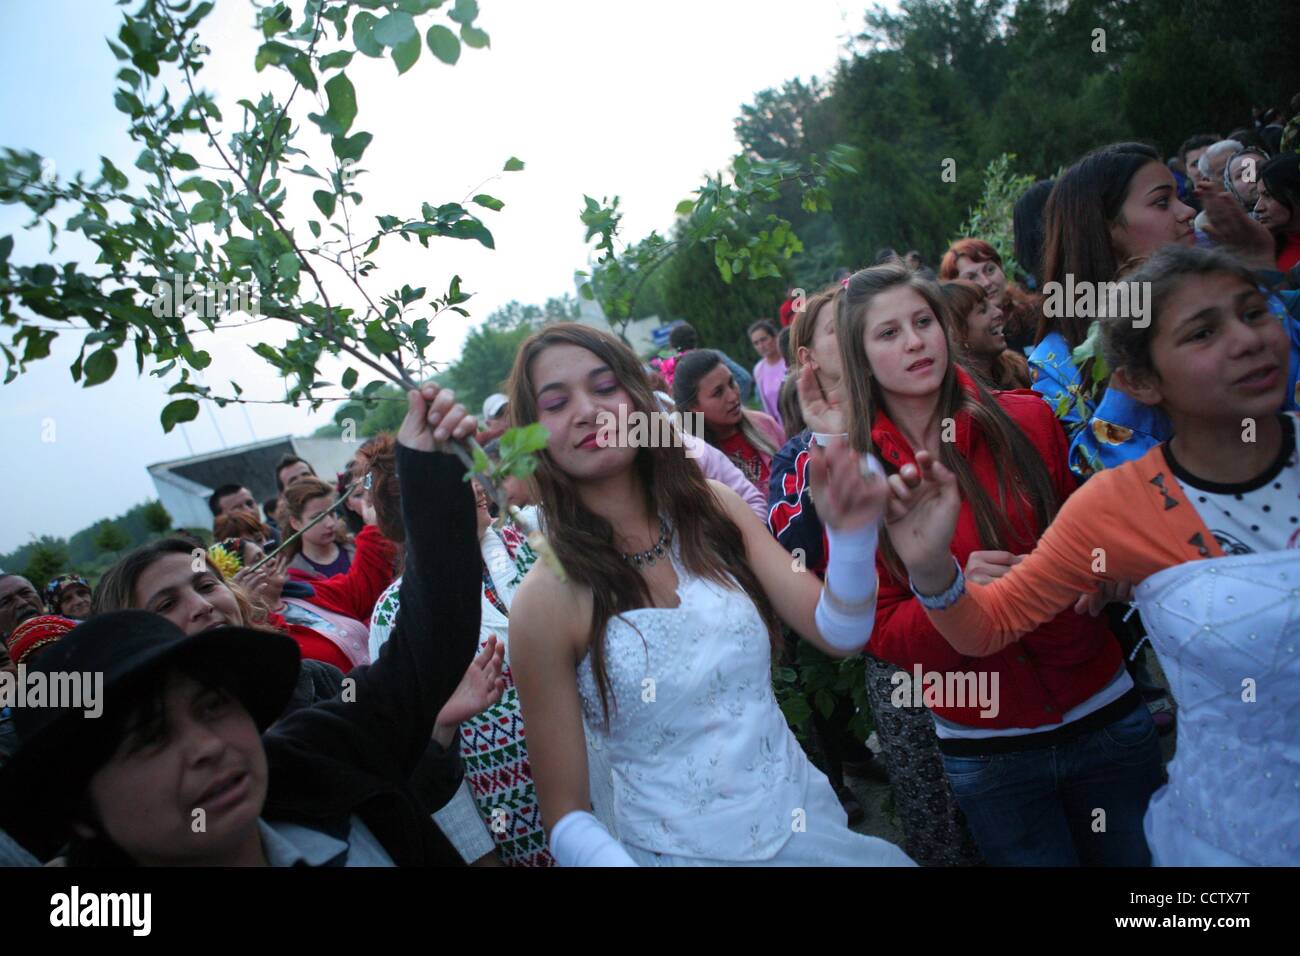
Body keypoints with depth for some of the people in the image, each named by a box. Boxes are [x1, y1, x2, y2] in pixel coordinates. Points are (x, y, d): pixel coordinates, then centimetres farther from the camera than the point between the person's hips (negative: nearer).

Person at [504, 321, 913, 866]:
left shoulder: (712, 508, -7)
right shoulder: (548, 601, -17)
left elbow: (837, 634, -9)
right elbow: (567, 815, -12)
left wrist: (851, 534, -27)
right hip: (680, 852, -3)